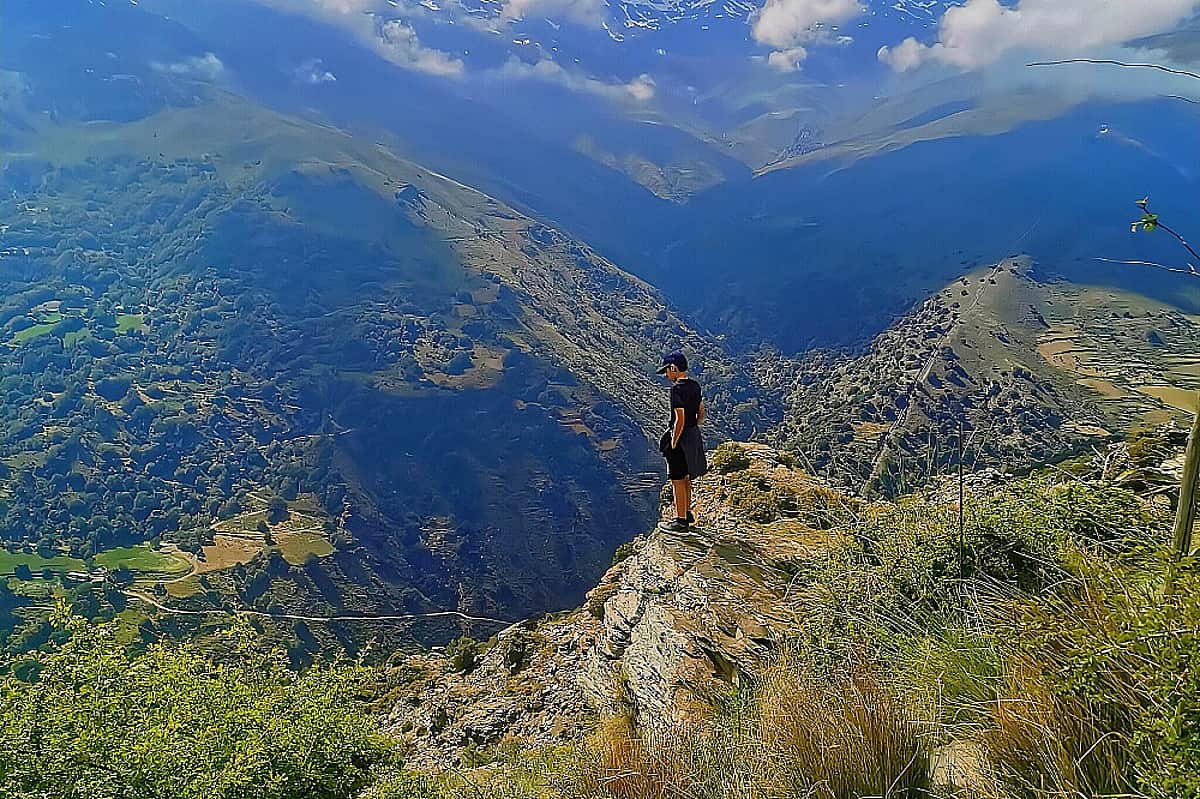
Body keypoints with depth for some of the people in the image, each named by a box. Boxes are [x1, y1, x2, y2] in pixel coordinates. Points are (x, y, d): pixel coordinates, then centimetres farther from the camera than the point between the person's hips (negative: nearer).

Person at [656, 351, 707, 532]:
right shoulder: (695, 386, 6)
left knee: (677, 481, 2)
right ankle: (687, 513, 34)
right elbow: (701, 414, 12)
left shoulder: (677, 389, -20)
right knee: (685, 478, 22)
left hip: (680, 437, -9)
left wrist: (673, 443, -17)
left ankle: (681, 521, 10)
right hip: (694, 436, 9)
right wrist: (694, 430, 19)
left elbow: (680, 419, -23)